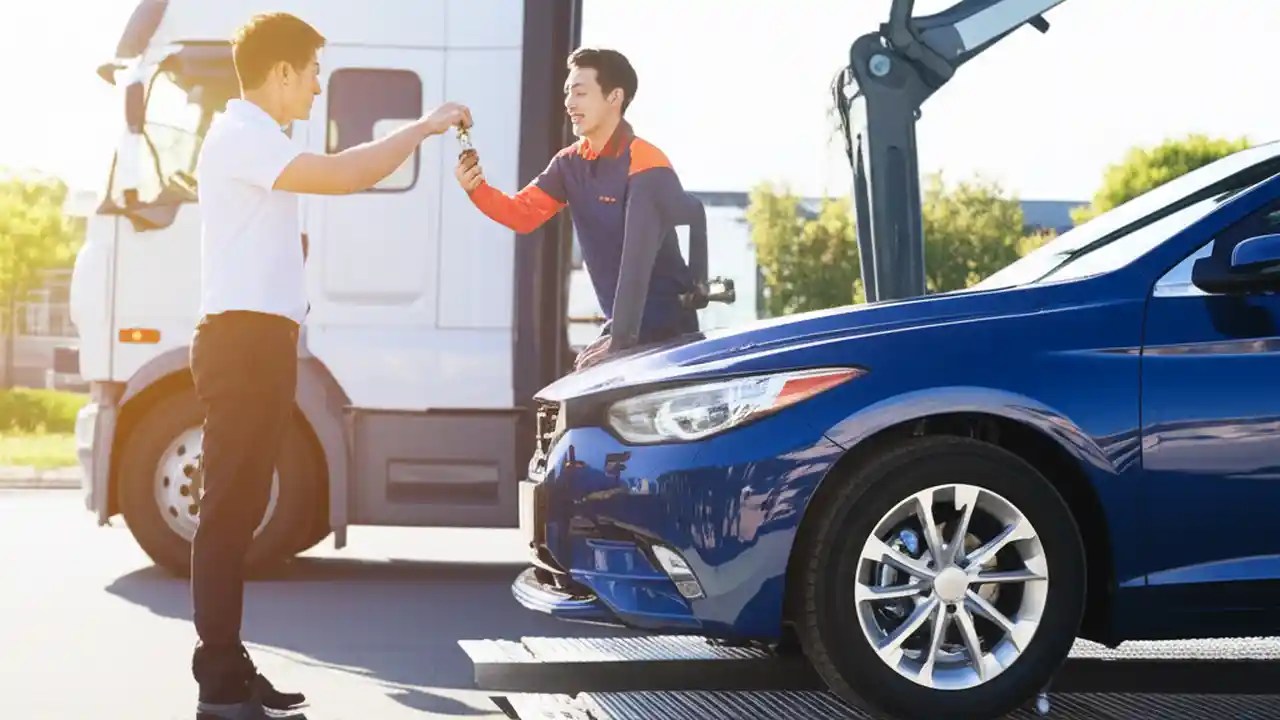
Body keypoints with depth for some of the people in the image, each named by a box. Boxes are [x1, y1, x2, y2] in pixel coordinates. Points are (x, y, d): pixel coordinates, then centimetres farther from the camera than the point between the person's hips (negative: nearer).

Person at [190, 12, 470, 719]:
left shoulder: (255, 141, 22)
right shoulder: (241, 137, -12)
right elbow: (341, 175, -25)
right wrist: (425, 126, -15)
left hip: (257, 341, 11)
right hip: (242, 340, -11)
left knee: (239, 509, 10)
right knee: (227, 511, -11)